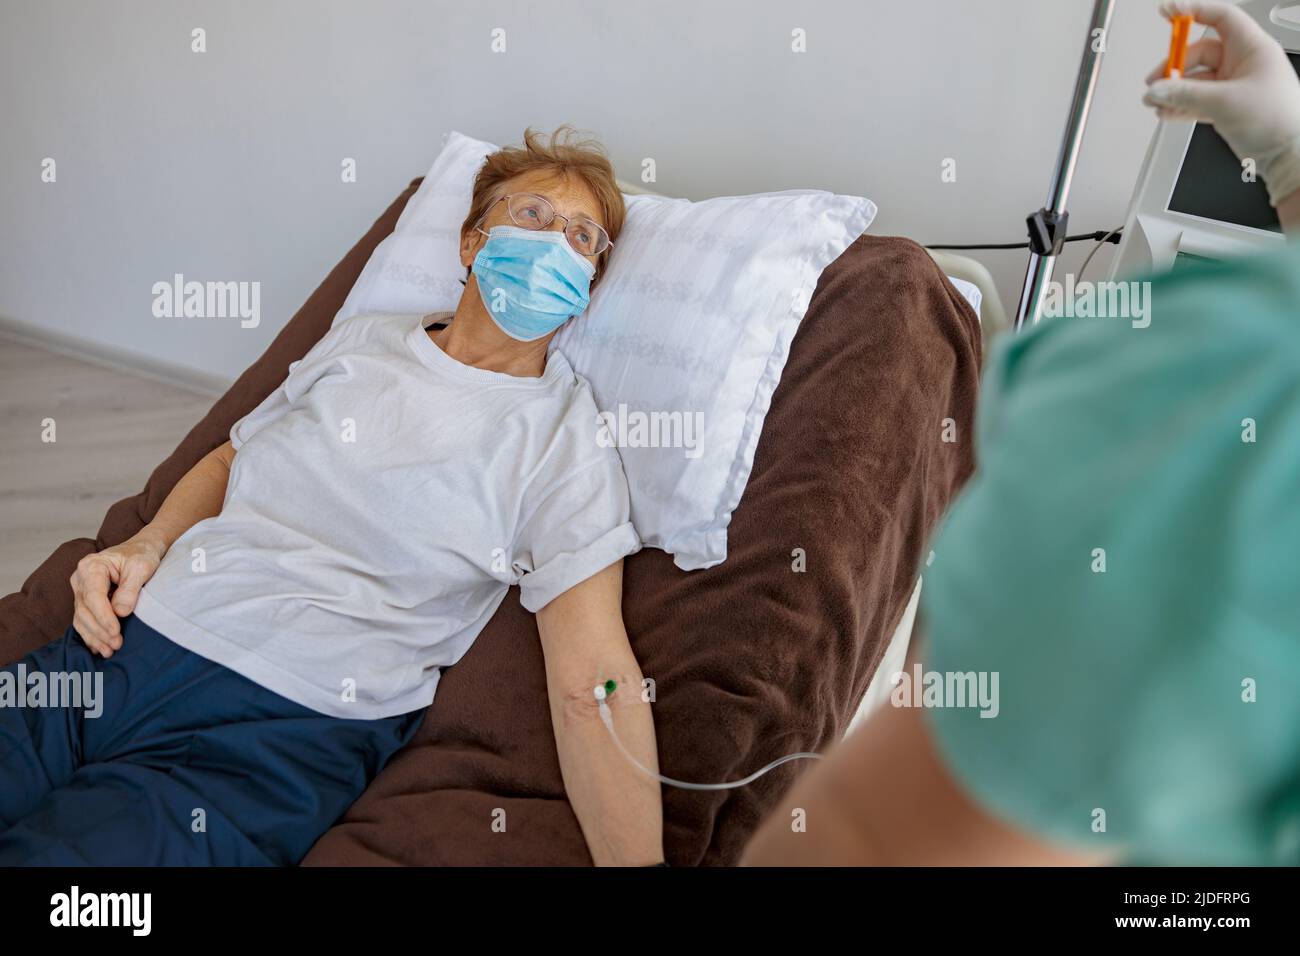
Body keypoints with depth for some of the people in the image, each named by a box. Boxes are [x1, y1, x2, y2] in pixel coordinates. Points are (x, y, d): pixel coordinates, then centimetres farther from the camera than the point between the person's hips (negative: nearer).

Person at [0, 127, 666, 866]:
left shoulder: (566, 438, -4)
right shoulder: (361, 340, 14)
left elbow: (592, 681, -13)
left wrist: (639, 861, -23)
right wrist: (147, 544, 4)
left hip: (278, 724, -5)